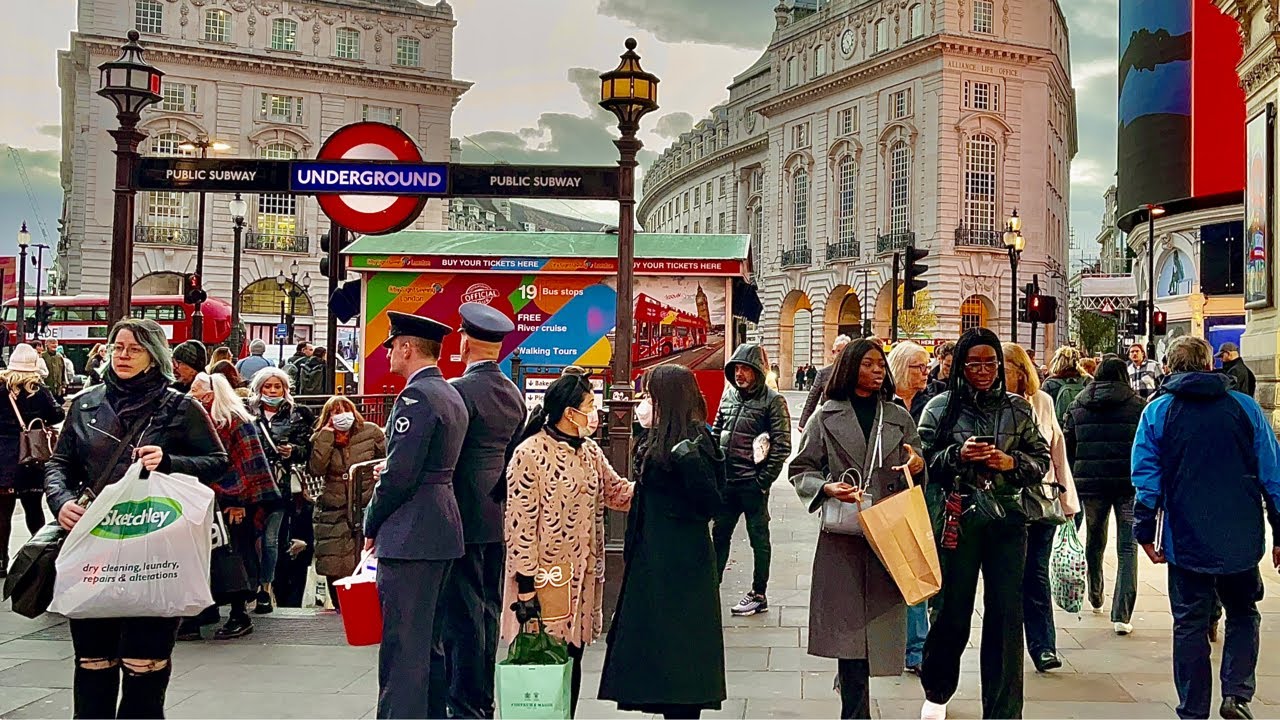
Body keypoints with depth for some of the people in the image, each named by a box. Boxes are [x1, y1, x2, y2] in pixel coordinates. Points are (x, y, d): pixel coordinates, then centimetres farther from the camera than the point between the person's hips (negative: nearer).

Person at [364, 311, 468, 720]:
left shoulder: (416, 395, -14)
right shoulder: (451, 395, 15)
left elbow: (400, 473, -18)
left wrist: (372, 524, -7)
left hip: (410, 534, -10)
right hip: (442, 532, 10)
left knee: (403, 640, -6)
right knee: (427, 635, 17)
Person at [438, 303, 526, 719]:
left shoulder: (460, 391, -15)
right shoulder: (514, 394, 9)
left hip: (464, 517, -8)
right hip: (500, 517, 8)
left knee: (462, 614, -2)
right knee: (489, 609, 15)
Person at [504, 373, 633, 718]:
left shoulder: (590, 451, 8)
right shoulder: (530, 454, -15)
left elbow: (618, 492, 18)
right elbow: (520, 524, -16)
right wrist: (526, 585, -18)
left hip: (582, 576, 7)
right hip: (544, 578, -7)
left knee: (572, 660, 13)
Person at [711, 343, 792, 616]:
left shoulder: (772, 400, -9)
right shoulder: (729, 394, 9)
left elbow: (782, 445, -11)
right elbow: (716, 431, 18)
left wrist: (764, 480, -13)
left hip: (753, 483, -6)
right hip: (725, 481, 6)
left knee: (759, 538, 6)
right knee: (719, 534, 14)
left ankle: (759, 594, 16)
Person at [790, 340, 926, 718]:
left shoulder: (899, 418, 13)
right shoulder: (826, 417, 5)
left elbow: (917, 471, 14)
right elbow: (801, 470, 6)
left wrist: (918, 466, -10)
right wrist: (827, 488, -14)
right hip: (842, 533, -2)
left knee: (881, 617, 3)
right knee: (848, 621, -5)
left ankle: (851, 688, 27)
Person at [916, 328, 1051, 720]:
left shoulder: (1018, 409, 7)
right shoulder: (941, 407, 1)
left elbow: (1042, 459, 10)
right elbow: (923, 461, 0)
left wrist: (1012, 463, -9)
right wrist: (957, 456, -16)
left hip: (1007, 520, 2)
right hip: (957, 521, -1)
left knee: (1006, 617, 1)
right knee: (952, 613, 8)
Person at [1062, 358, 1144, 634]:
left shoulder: (1077, 407, 8)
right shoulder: (1137, 406, 0)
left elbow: (1067, 447, 9)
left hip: (1090, 482, 3)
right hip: (1128, 484, -3)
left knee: (1094, 541, 22)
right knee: (1127, 549, -1)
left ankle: (1095, 598, 36)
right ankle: (1122, 615, -9)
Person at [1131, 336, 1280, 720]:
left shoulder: (1157, 412, -2)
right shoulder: (1246, 407, 0)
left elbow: (1147, 478, -4)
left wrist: (1145, 533, 4)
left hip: (1186, 542, -1)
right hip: (1242, 540, 1)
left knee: (1190, 624, 8)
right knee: (1243, 615, 19)